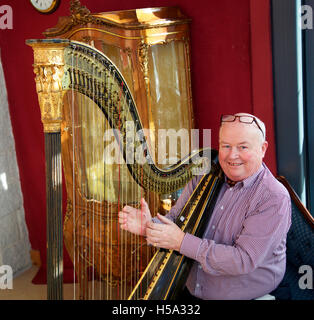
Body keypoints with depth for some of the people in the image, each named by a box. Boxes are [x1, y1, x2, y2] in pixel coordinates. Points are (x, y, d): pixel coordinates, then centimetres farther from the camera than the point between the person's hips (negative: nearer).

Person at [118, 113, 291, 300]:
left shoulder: (275, 199, -15)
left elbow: (245, 260, -22)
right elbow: (176, 219, 8)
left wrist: (182, 242, -24)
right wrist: (149, 225, -16)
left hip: (241, 296, -4)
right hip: (189, 290, 5)